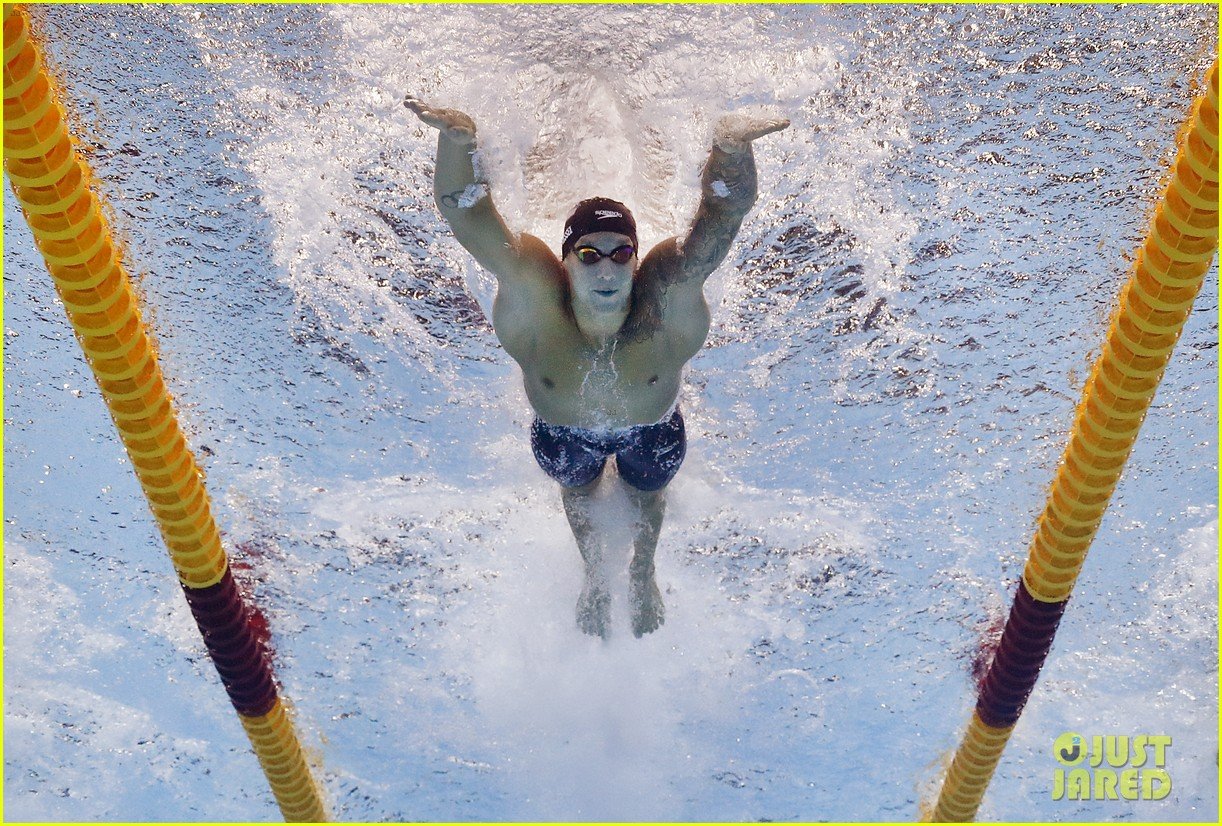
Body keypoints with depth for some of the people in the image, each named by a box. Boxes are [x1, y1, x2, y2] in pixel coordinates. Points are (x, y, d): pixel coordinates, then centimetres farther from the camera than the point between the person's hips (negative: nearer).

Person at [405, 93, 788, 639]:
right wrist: (457, 140, -74)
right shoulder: (534, 291, -44)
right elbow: (462, 209, -52)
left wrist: (731, 148, -77)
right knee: (578, 493, 32)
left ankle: (643, 573, 70)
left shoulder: (667, 292, -45)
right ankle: (595, 574, 68)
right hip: (563, 433, 0)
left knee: (647, 495, 33)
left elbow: (726, 210, -54)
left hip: (651, 430, 0)